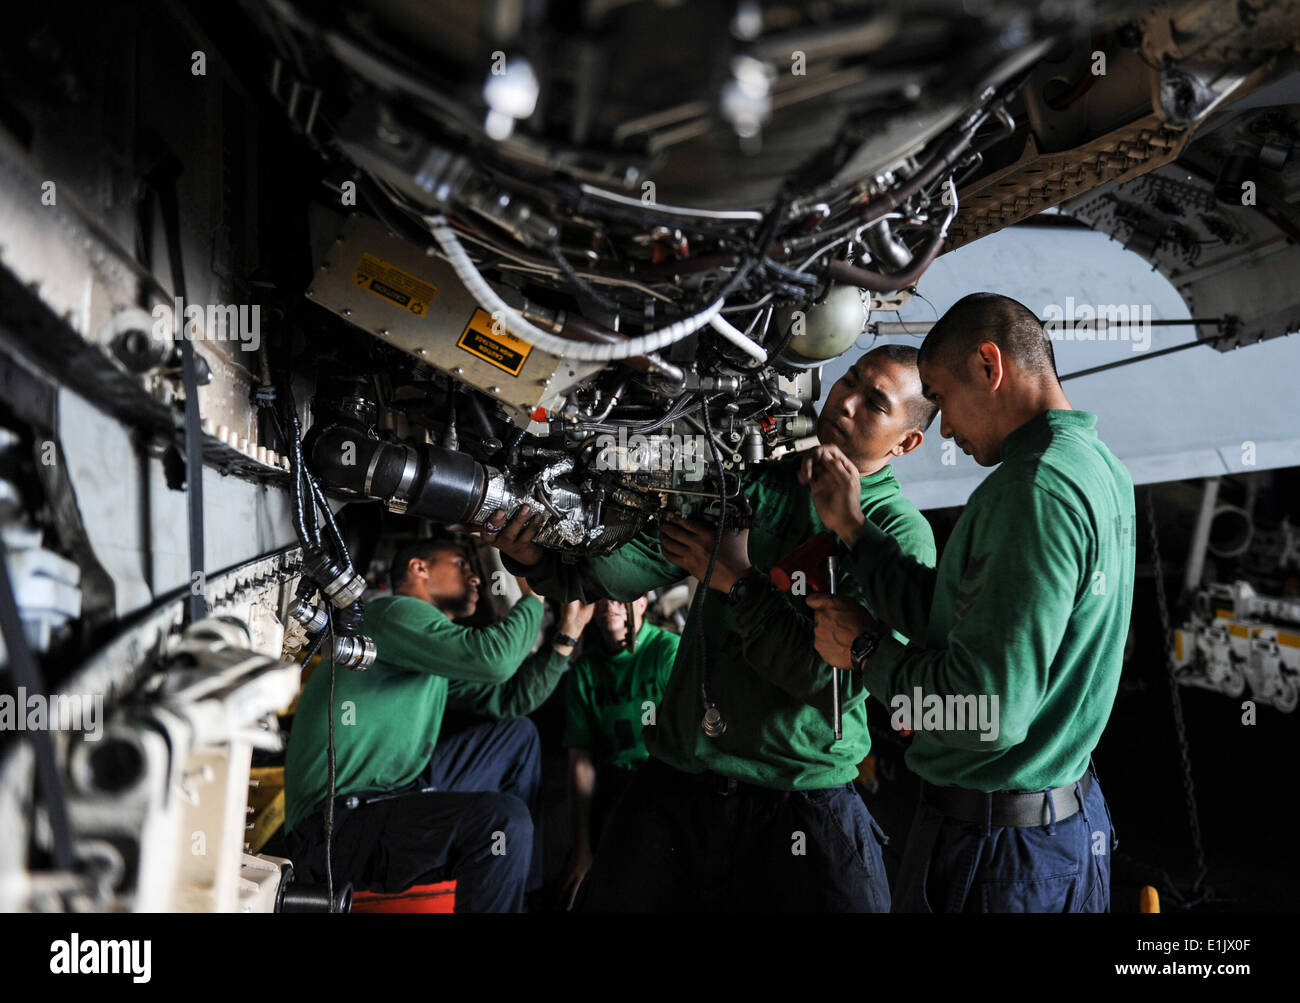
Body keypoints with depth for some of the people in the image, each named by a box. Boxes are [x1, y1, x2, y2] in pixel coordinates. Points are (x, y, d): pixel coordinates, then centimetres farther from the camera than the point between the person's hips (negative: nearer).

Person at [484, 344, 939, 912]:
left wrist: (739, 582, -17)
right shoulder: (752, 480, 7)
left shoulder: (903, 535, -5)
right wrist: (543, 556, -20)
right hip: (674, 784, 4)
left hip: (800, 799, -3)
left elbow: (837, 678, -15)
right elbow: (641, 558, -3)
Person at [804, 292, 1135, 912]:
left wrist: (865, 648, -13)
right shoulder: (1099, 467, 7)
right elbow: (954, 616, 9)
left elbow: (987, 714, -27)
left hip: (993, 846, -9)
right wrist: (850, 525, 7)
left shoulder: (1034, 489, -24)